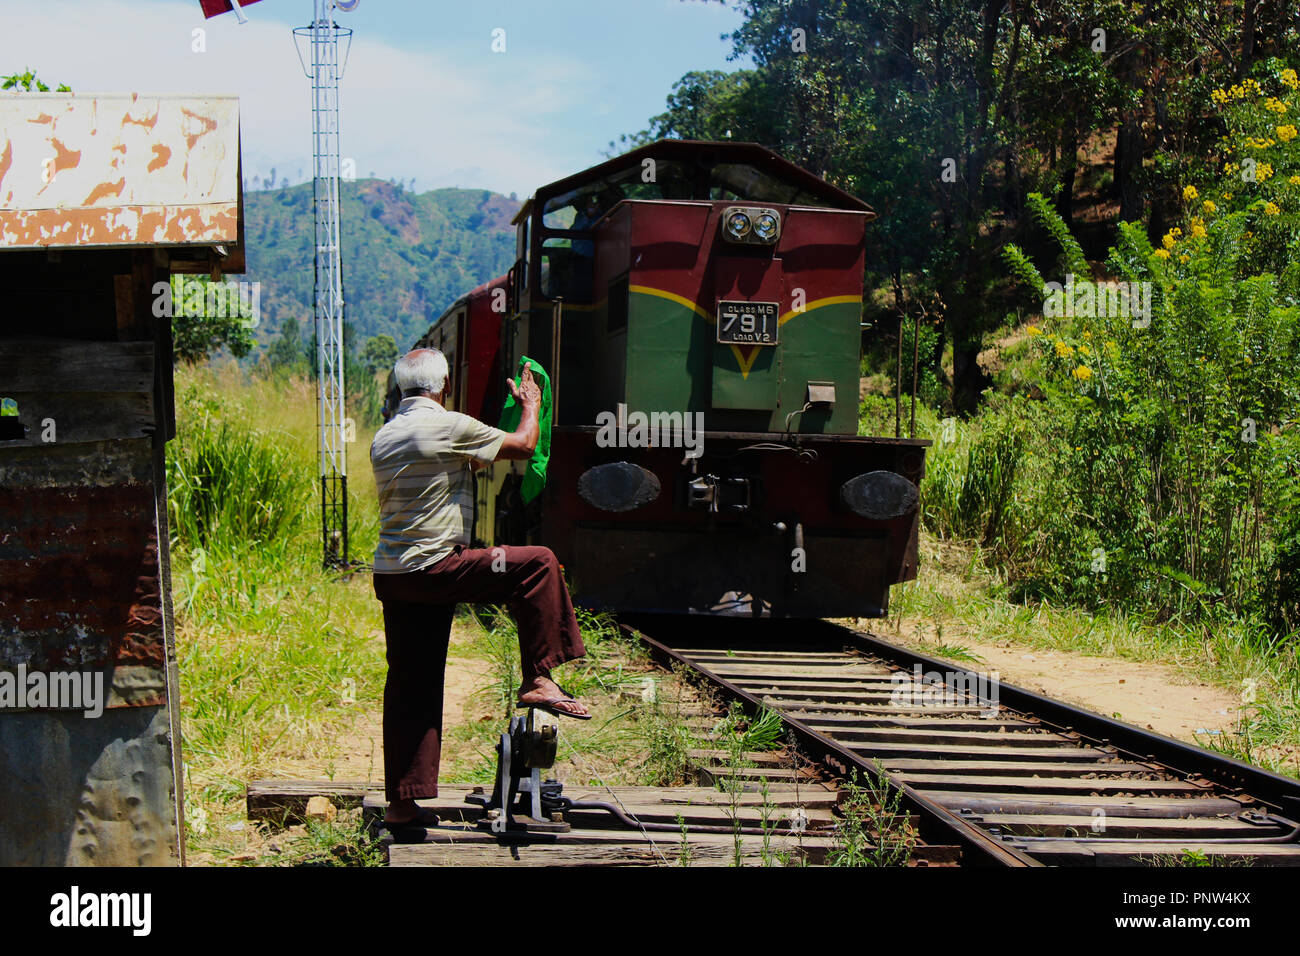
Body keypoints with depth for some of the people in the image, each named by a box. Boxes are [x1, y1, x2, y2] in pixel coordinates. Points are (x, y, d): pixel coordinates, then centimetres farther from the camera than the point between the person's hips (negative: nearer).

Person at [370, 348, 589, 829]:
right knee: (537, 563, -4)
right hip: (432, 567, -8)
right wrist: (531, 404, 19)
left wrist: (465, 465, 36)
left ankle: (402, 803, 11)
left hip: (390, 573, 8)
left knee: (409, 689, 10)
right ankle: (537, 680, -5)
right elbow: (523, 446, 1)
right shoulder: (449, 427, -10)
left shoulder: (383, 438, 14)